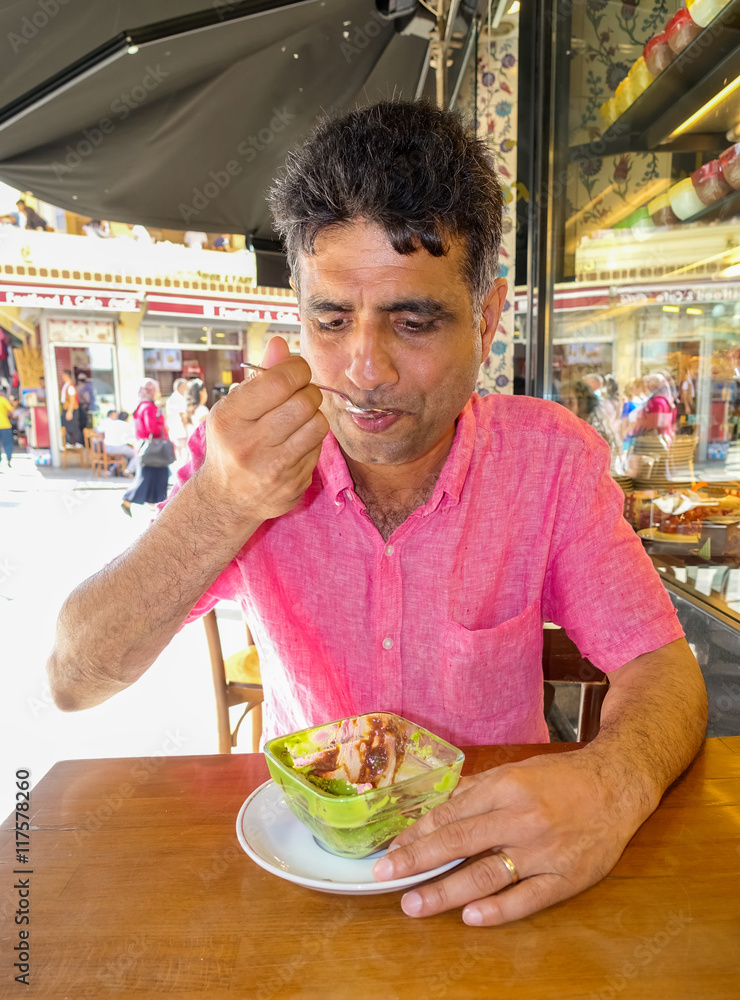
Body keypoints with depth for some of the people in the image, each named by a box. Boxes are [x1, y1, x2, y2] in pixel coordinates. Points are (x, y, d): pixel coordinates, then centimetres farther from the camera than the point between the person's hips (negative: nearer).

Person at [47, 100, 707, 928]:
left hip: (495, 847, 3)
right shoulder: (242, 456, -12)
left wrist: (612, 784, -32)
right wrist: (222, 506, -29)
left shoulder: (552, 456, -12)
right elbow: (73, 680, -14)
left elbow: (663, 671, -10)